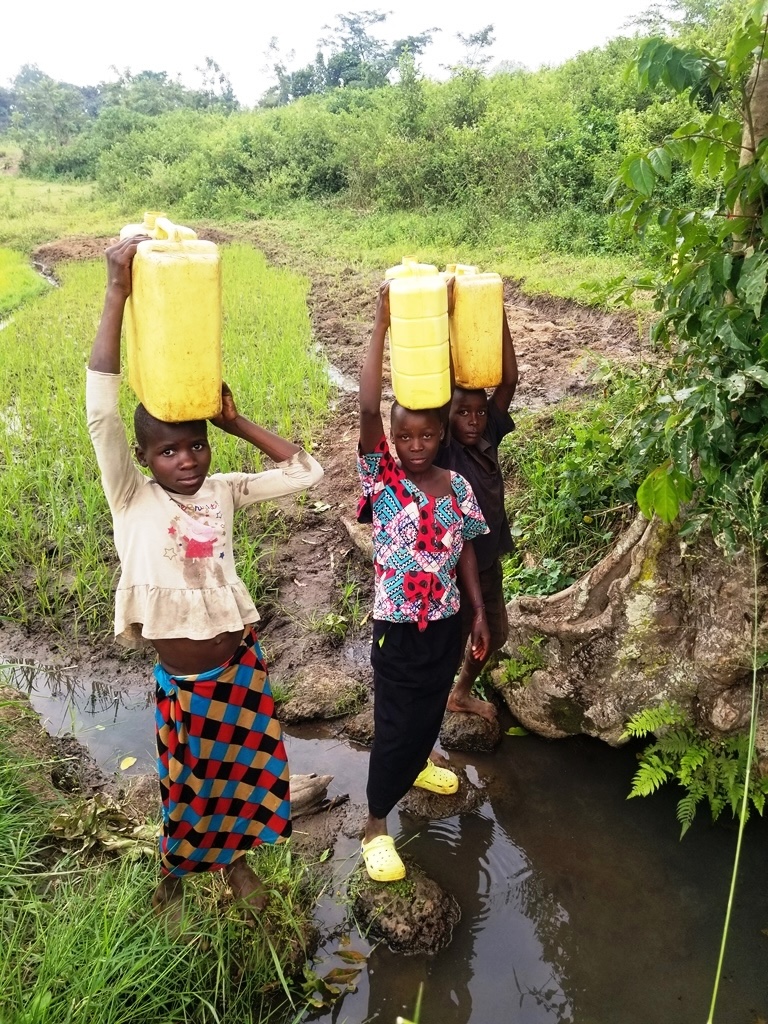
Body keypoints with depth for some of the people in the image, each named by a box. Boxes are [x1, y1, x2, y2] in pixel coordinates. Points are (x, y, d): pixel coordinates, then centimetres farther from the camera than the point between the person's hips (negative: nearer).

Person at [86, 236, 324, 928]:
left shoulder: (222, 492, -3)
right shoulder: (132, 500, -13)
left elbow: (306, 472, 1)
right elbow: (101, 413, -26)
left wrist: (237, 422, -4)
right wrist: (118, 292, -30)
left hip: (241, 667, 3)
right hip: (180, 681, -3)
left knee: (244, 774, 21)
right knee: (184, 786, 18)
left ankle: (235, 858, 50)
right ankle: (172, 878, 47)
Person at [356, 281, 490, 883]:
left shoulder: (457, 487, -4)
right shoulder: (382, 478, -15)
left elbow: (465, 550, 6)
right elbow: (367, 409, -29)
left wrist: (479, 612, 8)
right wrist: (382, 325, -33)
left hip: (446, 621, 4)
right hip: (398, 625, -4)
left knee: (430, 709, 24)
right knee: (393, 722, 5)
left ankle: (415, 766, 54)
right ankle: (377, 825, 22)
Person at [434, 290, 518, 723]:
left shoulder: (488, 439, -6)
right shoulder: (441, 451, -21)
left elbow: (509, 380, -11)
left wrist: (499, 317, -18)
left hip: (488, 560, 7)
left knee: (494, 634, 24)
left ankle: (463, 693, 49)